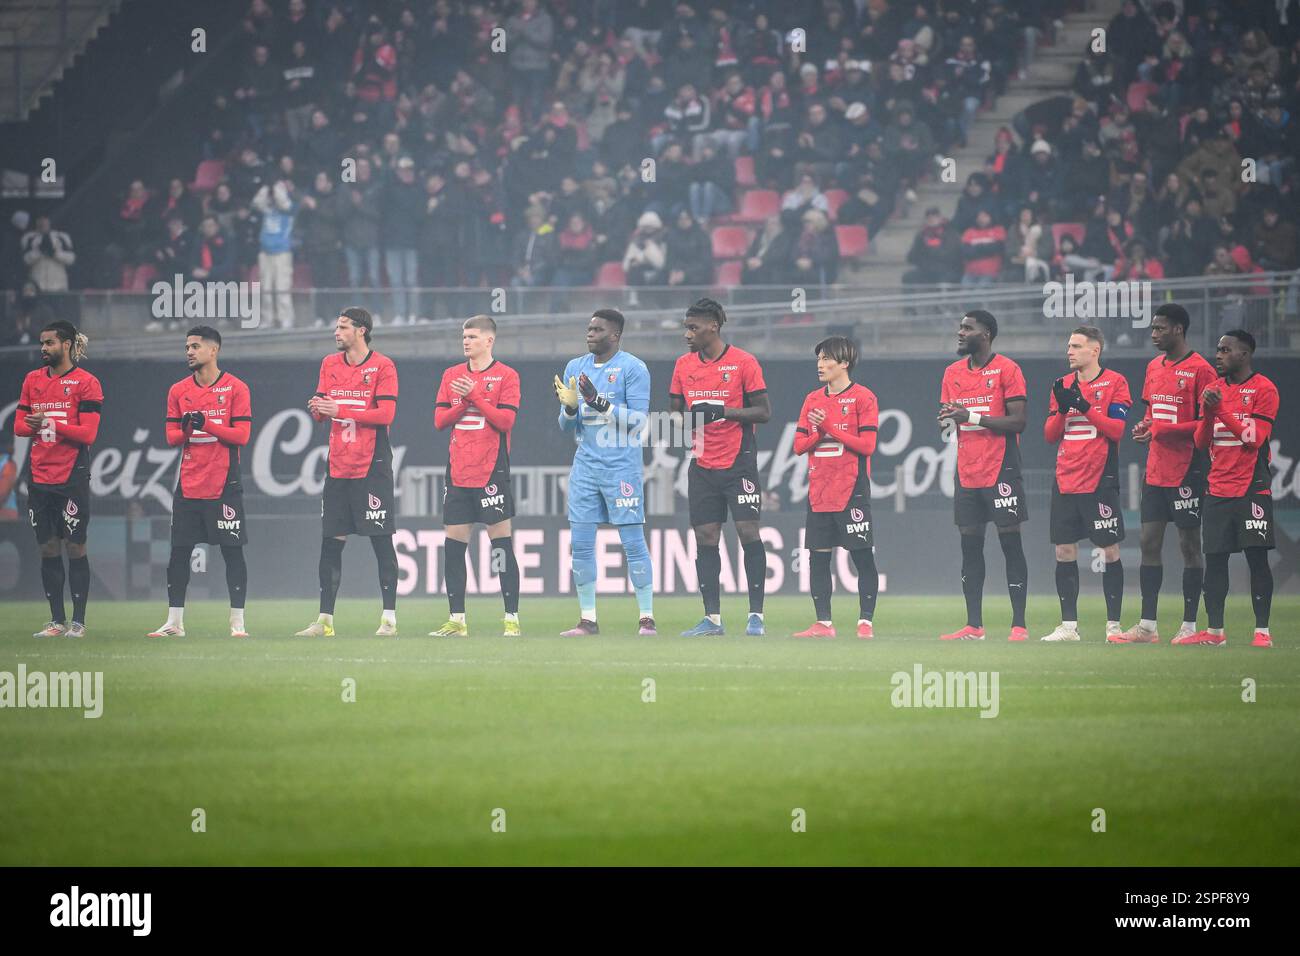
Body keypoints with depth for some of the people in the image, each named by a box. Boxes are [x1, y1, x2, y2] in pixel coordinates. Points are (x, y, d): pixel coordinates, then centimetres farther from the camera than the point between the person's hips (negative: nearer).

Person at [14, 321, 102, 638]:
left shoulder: (86, 383, -5)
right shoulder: (33, 379, 11)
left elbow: (87, 433, -11)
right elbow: (19, 425, 10)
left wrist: (51, 423, -21)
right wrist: (33, 426, -12)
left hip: (72, 478, -5)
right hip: (39, 477, 5)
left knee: (75, 546, -2)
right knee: (47, 547, 6)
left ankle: (78, 621, 4)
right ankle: (57, 620, 13)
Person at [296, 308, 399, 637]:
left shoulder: (382, 366, -5)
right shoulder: (330, 364, 13)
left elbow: (386, 413, -13)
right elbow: (321, 410, 13)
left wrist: (340, 411, -17)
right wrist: (318, 408, -11)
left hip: (372, 467, -5)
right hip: (338, 467, 5)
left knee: (381, 541, -4)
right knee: (330, 542, 4)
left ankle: (389, 618, 1)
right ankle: (325, 620, 8)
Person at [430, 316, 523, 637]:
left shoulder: (506, 376, -2)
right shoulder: (452, 375, 12)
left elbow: (505, 420, -11)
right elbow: (439, 420, 7)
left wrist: (474, 396, -15)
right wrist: (463, 403, -9)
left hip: (491, 471, -5)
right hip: (458, 474, 5)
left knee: (502, 544, -5)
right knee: (454, 545, 3)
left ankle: (512, 619, -1)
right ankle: (457, 620, 10)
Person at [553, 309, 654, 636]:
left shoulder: (632, 368, -5)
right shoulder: (575, 368, 13)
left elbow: (638, 420, -11)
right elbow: (566, 427, 15)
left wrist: (601, 403, -20)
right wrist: (570, 407, -7)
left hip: (622, 466, -6)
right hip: (585, 466, 6)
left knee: (633, 541, -5)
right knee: (581, 544, 2)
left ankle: (646, 618, -1)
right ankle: (587, 619, 8)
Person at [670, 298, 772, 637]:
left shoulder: (744, 362, -6)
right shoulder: (684, 365, 9)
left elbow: (764, 412, -7)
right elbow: (675, 410, 16)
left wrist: (721, 411, -19)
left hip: (739, 463, -5)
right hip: (702, 466, 5)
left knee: (748, 531, -9)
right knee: (705, 538, 3)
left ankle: (756, 615, -5)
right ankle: (712, 619, 7)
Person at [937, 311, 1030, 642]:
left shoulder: (1006, 369, -6)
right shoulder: (953, 372, 14)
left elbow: (1018, 421, -12)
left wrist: (973, 417, -18)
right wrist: (948, 419, -6)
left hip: (1001, 471, -6)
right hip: (967, 474, 6)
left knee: (1011, 543, -4)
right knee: (970, 545, 6)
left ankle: (1019, 624, -3)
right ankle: (973, 626, 9)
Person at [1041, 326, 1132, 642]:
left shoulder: (1115, 382, -2)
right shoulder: (1063, 385, 13)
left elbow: (1116, 428, -12)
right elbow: (1049, 435, 12)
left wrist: (1083, 406, -18)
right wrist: (1062, 409, -6)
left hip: (1100, 480, -5)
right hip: (1065, 482, 5)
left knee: (1109, 551, -3)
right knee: (1064, 551, 4)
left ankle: (1113, 625, 2)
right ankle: (1069, 625, 10)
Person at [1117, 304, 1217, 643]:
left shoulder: (1200, 370, -10)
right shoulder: (1154, 367, 14)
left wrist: (1159, 431, -18)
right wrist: (1144, 426, 1)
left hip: (1187, 471, -7)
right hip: (1155, 471, 7)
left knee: (1189, 544, -1)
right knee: (1149, 542, 5)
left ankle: (1190, 625, 4)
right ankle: (1147, 625, 8)